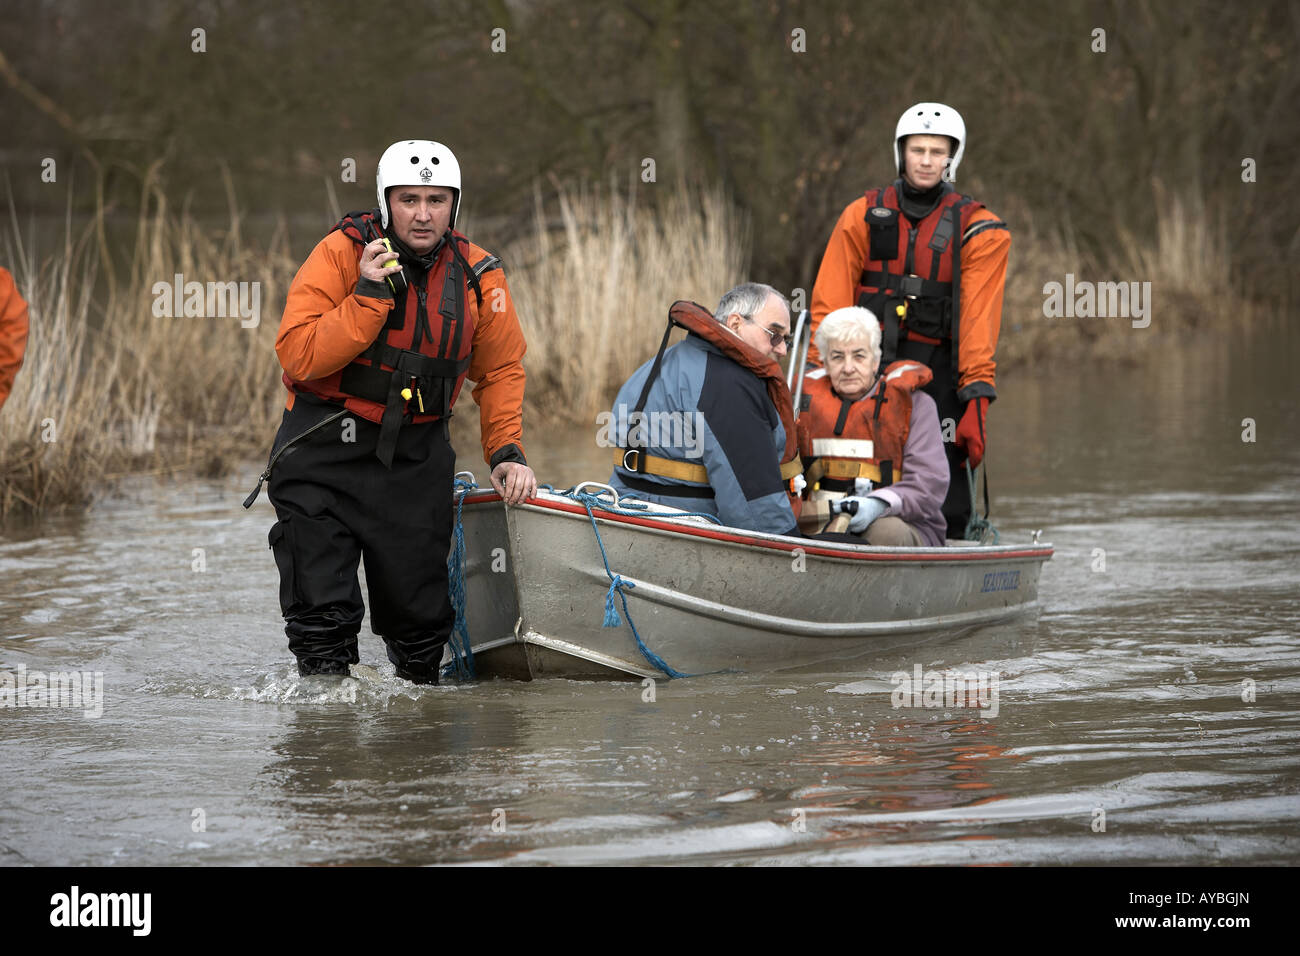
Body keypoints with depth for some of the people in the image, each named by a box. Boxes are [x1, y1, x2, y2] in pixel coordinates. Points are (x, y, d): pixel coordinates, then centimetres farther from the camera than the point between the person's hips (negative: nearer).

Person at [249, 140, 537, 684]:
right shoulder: (341, 254, -11)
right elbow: (298, 357, -18)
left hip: (417, 455, 3)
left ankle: (419, 684, 30)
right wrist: (368, 295, -25)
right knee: (322, 614, -4)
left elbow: (500, 371, 11)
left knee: (419, 609, 6)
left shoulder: (478, 276, -1)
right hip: (325, 449, -2)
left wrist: (506, 451, 0)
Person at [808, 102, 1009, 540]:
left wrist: (977, 400, -13)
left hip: (937, 365, -1)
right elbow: (830, 304, 6)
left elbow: (979, 320, -4)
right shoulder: (864, 216, 7)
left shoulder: (977, 230, 3)